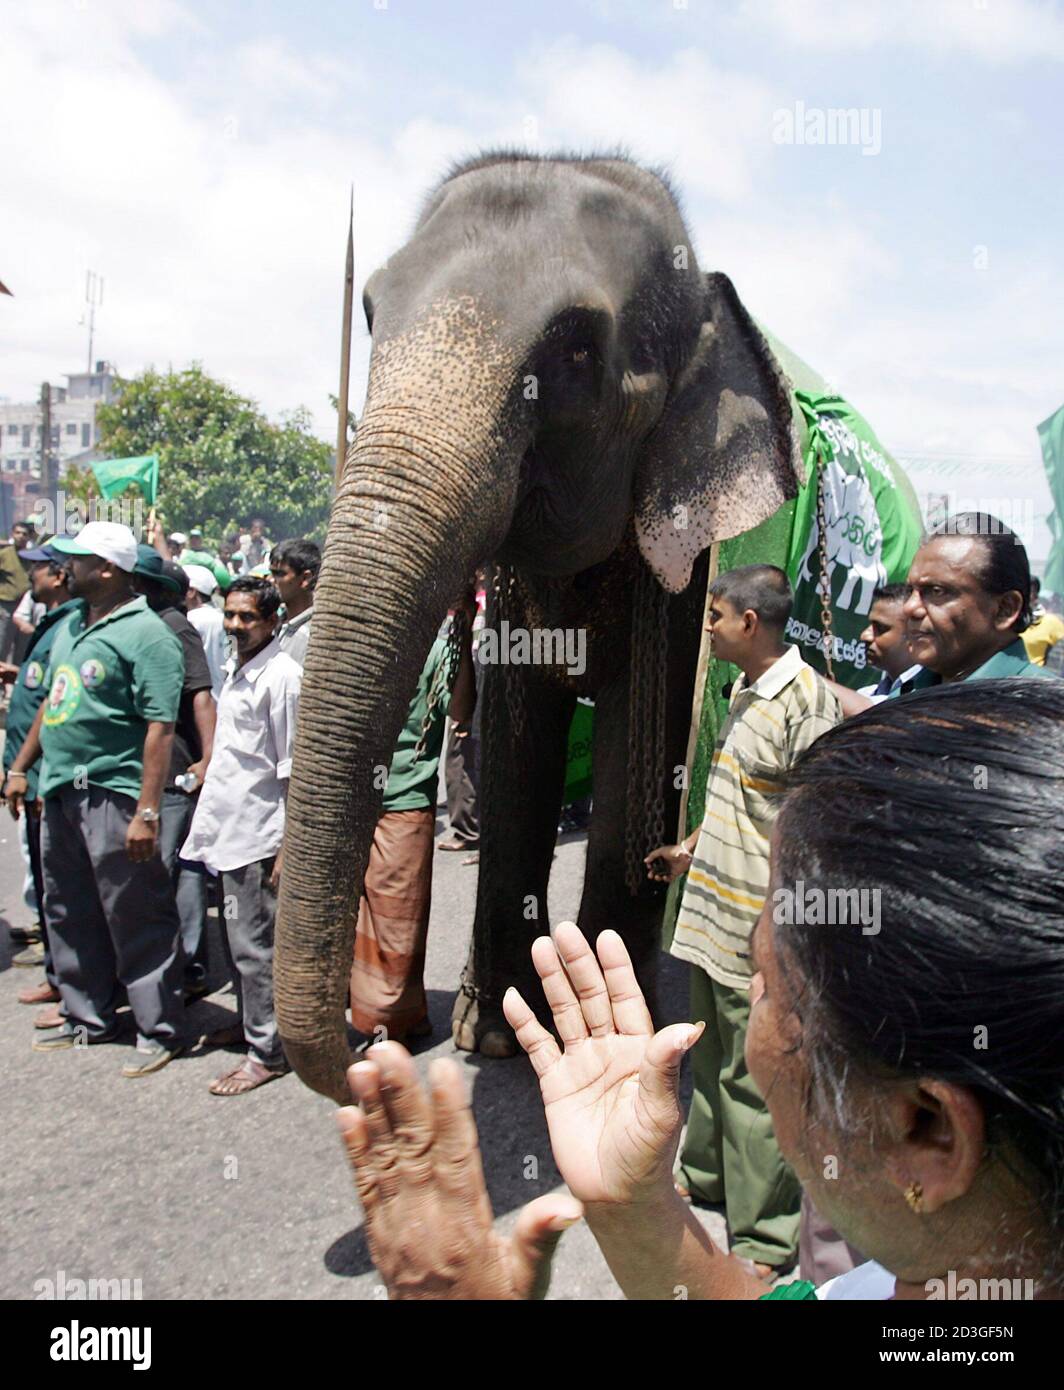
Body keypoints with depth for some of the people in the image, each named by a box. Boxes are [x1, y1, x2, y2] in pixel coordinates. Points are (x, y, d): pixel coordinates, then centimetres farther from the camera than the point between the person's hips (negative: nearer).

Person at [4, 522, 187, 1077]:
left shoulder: (145, 634, -14)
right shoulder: (71, 624, 13)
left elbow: (160, 728, -19)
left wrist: (146, 812, -23)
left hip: (112, 794, -9)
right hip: (59, 788, 9)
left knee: (135, 918, 0)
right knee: (70, 912, 18)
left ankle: (158, 1031, 13)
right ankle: (87, 1017, 34)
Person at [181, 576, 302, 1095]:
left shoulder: (282, 676, -15)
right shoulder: (235, 671, 12)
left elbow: (294, 770, -17)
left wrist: (289, 846, -18)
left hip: (258, 833, -8)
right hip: (228, 829, 9)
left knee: (253, 941, -1)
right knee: (238, 934, 18)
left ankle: (267, 1050, 10)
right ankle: (250, 1019, 35)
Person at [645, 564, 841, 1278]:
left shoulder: (806, 700, -18)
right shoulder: (744, 692, 11)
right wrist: (689, 852, 30)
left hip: (760, 932, -9)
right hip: (714, 918, 9)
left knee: (755, 1079, 3)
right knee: (712, 1060, 23)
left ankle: (766, 1238, 19)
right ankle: (703, 1174, 43)